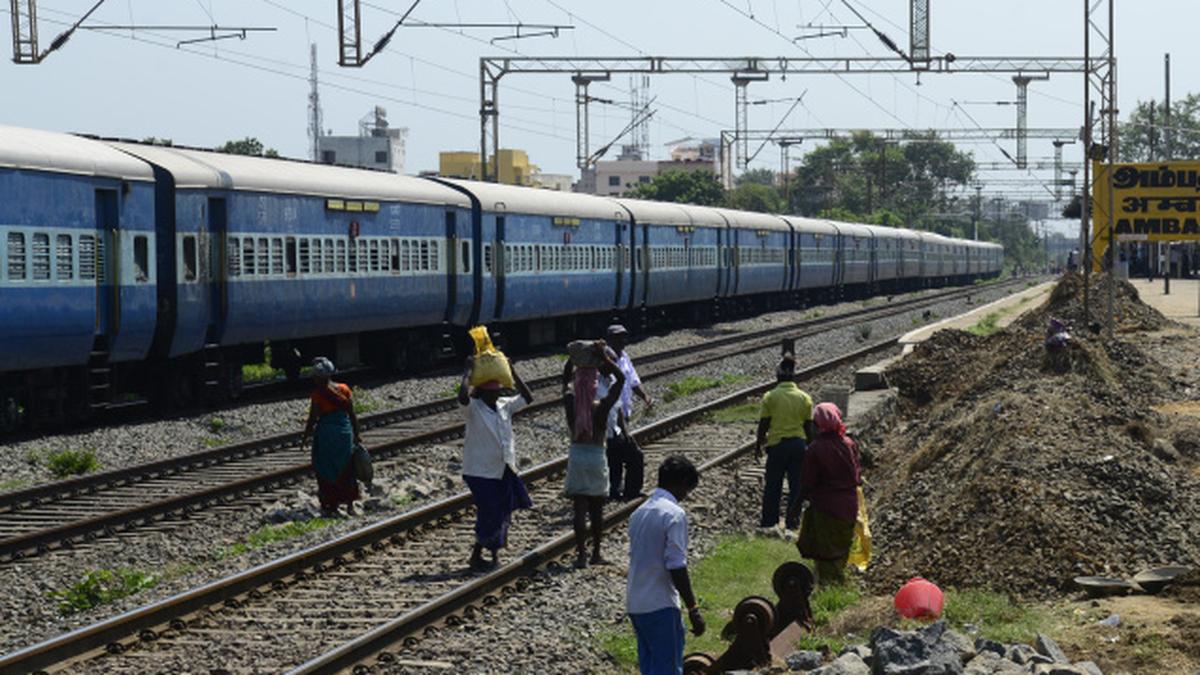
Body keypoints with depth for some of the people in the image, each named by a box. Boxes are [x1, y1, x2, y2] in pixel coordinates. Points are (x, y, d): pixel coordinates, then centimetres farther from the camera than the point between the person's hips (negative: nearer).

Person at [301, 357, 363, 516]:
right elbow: (352, 414, 3)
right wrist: (357, 433, 10)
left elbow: (312, 419, -9)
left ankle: (332, 505, 8)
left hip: (326, 433, -4)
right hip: (345, 431, 4)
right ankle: (350, 504, 17)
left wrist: (305, 437, 1)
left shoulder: (318, 394, -11)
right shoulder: (344, 389, 1)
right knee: (347, 471, 14)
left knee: (327, 473, 7)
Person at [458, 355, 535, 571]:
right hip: (481, 472, -7)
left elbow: (527, 398, 4)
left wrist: (513, 373, -2)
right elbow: (463, 396, -33)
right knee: (489, 515, -7)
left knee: (502, 514, 12)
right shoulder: (473, 408, -13)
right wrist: (468, 371, -23)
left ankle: (494, 554, 25)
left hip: (505, 470, 7)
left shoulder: (505, 405, 6)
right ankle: (477, 555, 7)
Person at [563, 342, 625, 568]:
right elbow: (620, 378, -8)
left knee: (580, 509, 4)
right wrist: (604, 358, -13)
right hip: (596, 457, -1)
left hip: (576, 457, 1)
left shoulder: (570, 404, -10)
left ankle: (581, 555, 2)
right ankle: (596, 554, 21)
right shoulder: (602, 407, -15)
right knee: (597, 510, 12)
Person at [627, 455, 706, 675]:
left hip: (635, 604, 8)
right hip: (660, 605, -8)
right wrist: (693, 609, -15)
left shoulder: (640, 512, 12)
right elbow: (676, 566, -20)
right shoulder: (674, 514, -14)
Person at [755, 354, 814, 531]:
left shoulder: (770, 397, -8)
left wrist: (758, 446, 6)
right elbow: (808, 427, 4)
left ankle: (769, 519, 16)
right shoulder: (805, 398, 0)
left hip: (777, 445, -2)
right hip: (798, 444, 2)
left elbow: (763, 426, -6)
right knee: (796, 485, 9)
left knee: (773, 485, 10)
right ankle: (792, 521, 11)